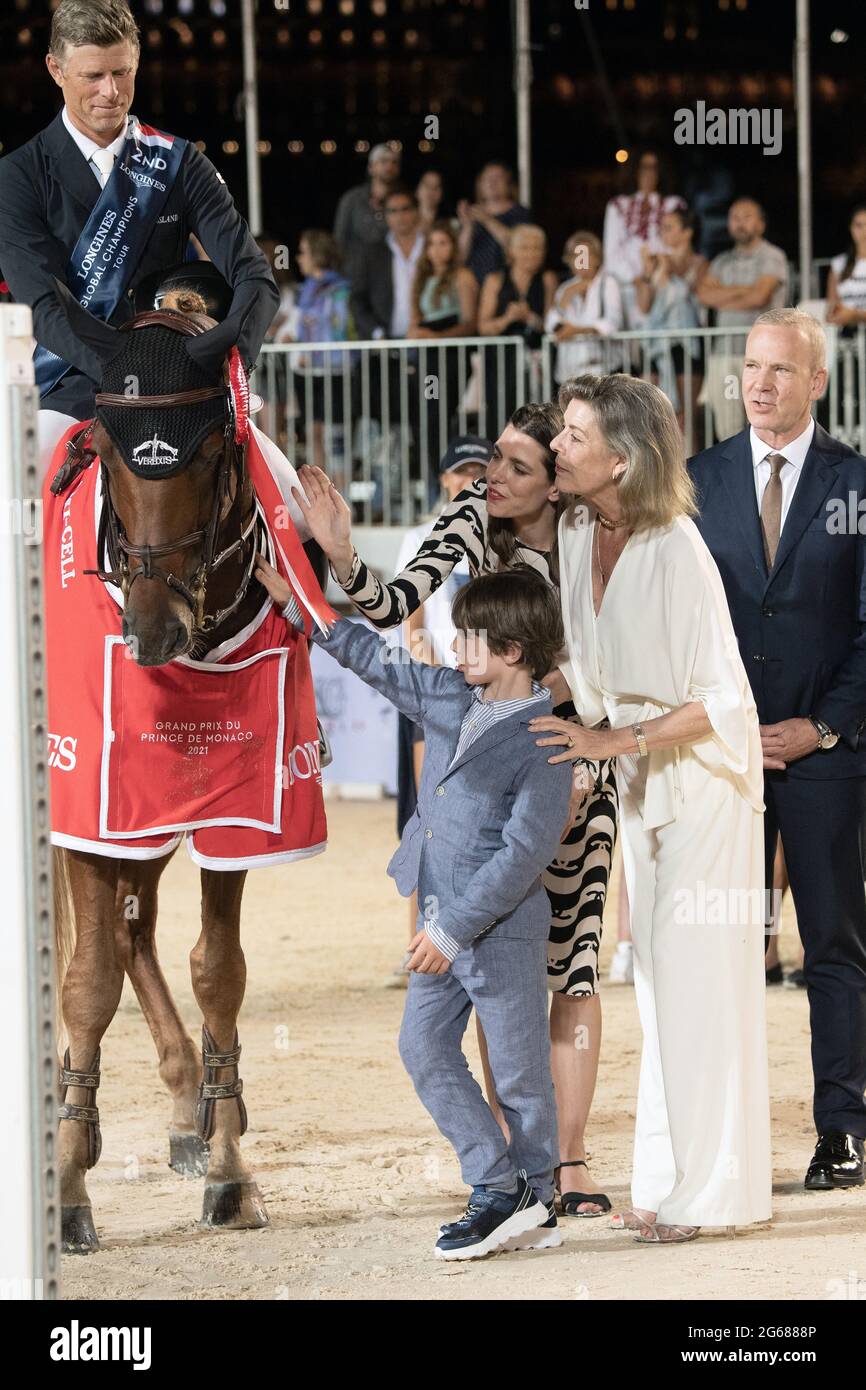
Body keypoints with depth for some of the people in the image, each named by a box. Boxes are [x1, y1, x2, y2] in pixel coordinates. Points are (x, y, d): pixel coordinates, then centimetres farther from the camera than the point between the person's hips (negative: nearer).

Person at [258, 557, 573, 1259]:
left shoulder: (544, 741, -19)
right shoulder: (451, 700, 5)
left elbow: (524, 854, -21)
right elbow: (378, 661, 19)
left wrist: (453, 931, -21)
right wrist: (297, 603, 17)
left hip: (504, 930, -8)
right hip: (444, 923, 8)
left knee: (520, 1070, 3)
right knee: (425, 1047, 7)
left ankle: (535, 1200, 16)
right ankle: (499, 1187, 11)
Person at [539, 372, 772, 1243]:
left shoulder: (676, 551, -24)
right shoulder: (578, 534, -3)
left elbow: (717, 702, -23)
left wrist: (612, 741, -27)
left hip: (703, 771, -7)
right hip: (640, 770, 8)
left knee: (694, 976, -6)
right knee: (655, 976, 11)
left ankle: (708, 1190, 0)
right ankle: (668, 1183, 17)